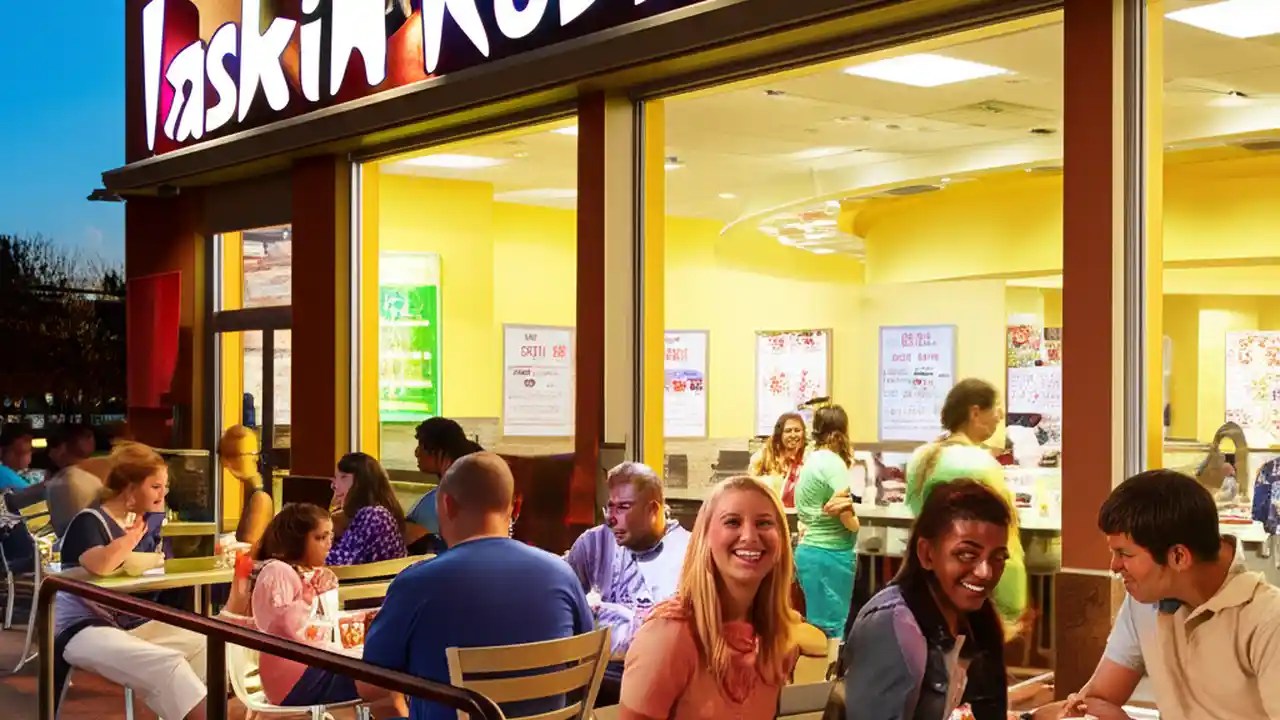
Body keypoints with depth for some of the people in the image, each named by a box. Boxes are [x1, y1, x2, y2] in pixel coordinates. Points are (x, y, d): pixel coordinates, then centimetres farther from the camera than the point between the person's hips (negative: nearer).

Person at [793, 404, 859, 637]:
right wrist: (855, 522, 2)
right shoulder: (833, 462, -14)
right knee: (831, 630, -3)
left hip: (810, 549, 9)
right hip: (829, 554, -9)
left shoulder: (812, 460, 11)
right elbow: (847, 516, -18)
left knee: (817, 627, 14)